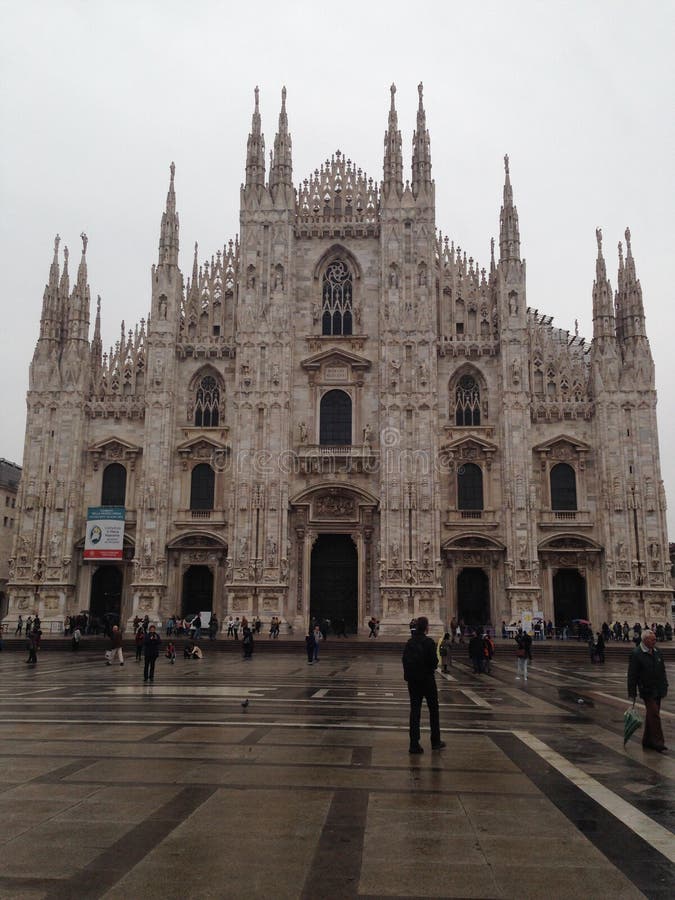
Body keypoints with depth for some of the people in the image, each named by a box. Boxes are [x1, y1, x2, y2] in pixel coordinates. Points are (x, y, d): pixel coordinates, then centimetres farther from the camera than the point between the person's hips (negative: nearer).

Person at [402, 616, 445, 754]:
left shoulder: (410, 642, 2)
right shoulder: (428, 642, -16)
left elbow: (405, 660, 5)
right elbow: (434, 661, -18)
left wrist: (408, 676, 12)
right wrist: (432, 668, 4)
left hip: (413, 680, 5)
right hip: (427, 679, -4)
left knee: (415, 711, 6)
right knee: (433, 710, 12)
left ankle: (414, 744, 4)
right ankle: (435, 741, 20)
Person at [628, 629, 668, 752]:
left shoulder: (657, 652, 8)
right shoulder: (636, 654, -13)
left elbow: (662, 671, 17)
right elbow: (632, 676, -12)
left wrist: (665, 687, 11)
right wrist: (632, 694, -13)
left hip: (658, 691, 7)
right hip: (647, 691, -7)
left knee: (651, 716, 13)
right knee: (654, 716, -9)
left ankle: (647, 741, 22)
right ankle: (658, 742, -3)